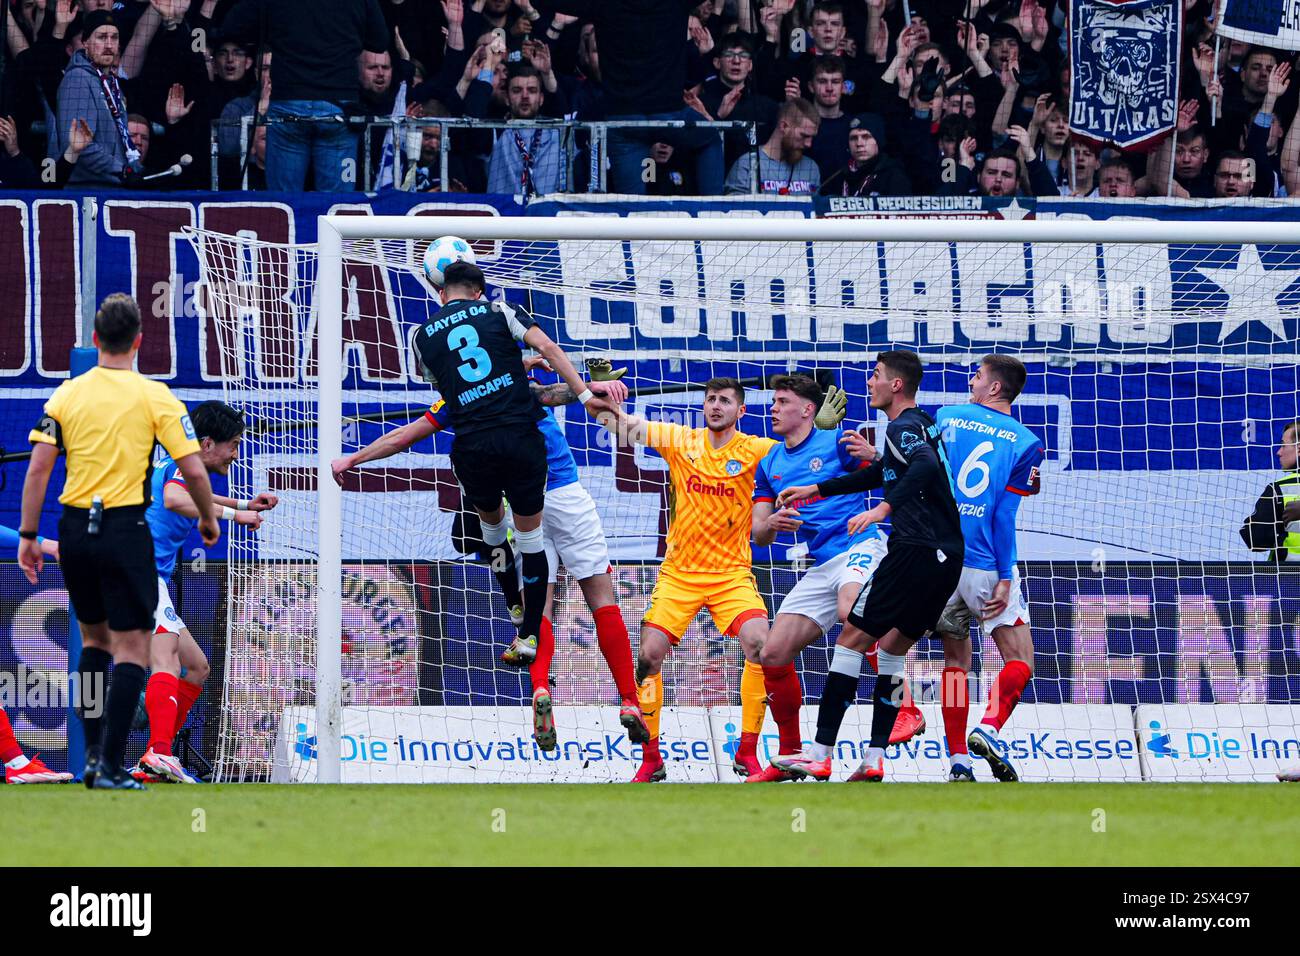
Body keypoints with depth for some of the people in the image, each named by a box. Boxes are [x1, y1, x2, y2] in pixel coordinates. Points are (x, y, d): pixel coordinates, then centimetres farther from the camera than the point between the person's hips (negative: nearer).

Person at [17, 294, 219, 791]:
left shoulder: (66, 395, 3)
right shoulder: (155, 397, -4)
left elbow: (37, 469, 0)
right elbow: (194, 470, -6)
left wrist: (27, 536, 6)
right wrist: (208, 519, 12)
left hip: (75, 529, 4)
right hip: (125, 528, -4)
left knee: (94, 638, 21)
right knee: (132, 648, 1)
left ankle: (92, 753, 18)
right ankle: (111, 767, -7)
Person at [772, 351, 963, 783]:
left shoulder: (903, 427, -8)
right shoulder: (921, 424, 22)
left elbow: (926, 467, -29)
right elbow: (881, 474, 36)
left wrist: (884, 508, -33)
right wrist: (816, 489, 40)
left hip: (916, 551, -9)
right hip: (948, 556, 9)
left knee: (853, 638, -5)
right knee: (892, 649, 15)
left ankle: (820, 754, -7)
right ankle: (874, 759, 8)